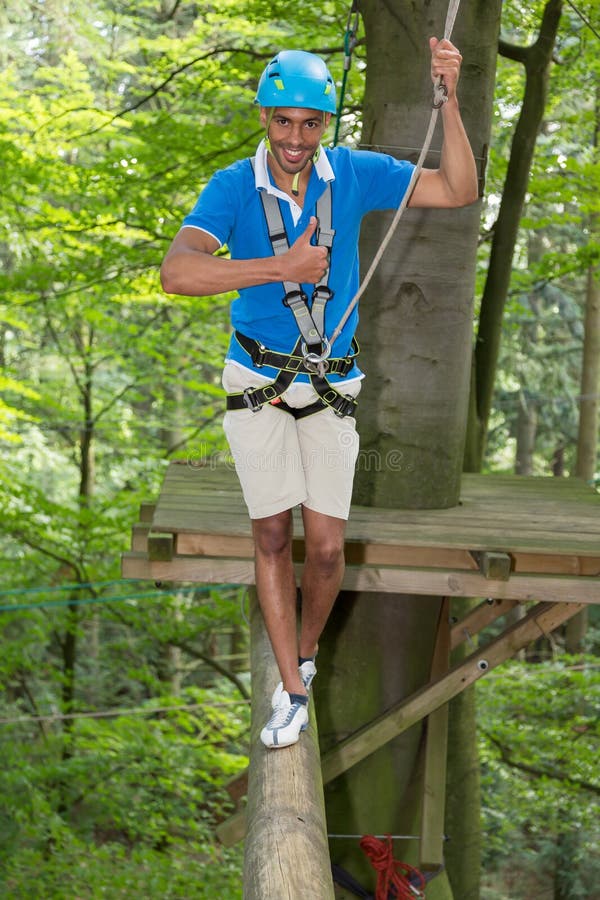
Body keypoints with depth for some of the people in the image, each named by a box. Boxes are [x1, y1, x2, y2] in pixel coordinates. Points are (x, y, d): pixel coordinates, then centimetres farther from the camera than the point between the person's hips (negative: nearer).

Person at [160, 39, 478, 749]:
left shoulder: (356, 175, -7)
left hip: (333, 386, 1)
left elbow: (458, 191, -15)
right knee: (272, 536, -1)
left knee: (327, 545, 0)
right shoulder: (234, 187, -13)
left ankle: (305, 654, 28)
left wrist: (449, 99, -28)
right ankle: (292, 693, 9)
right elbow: (177, 272, -29)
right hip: (258, 382, -1)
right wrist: (282, 267, -37)